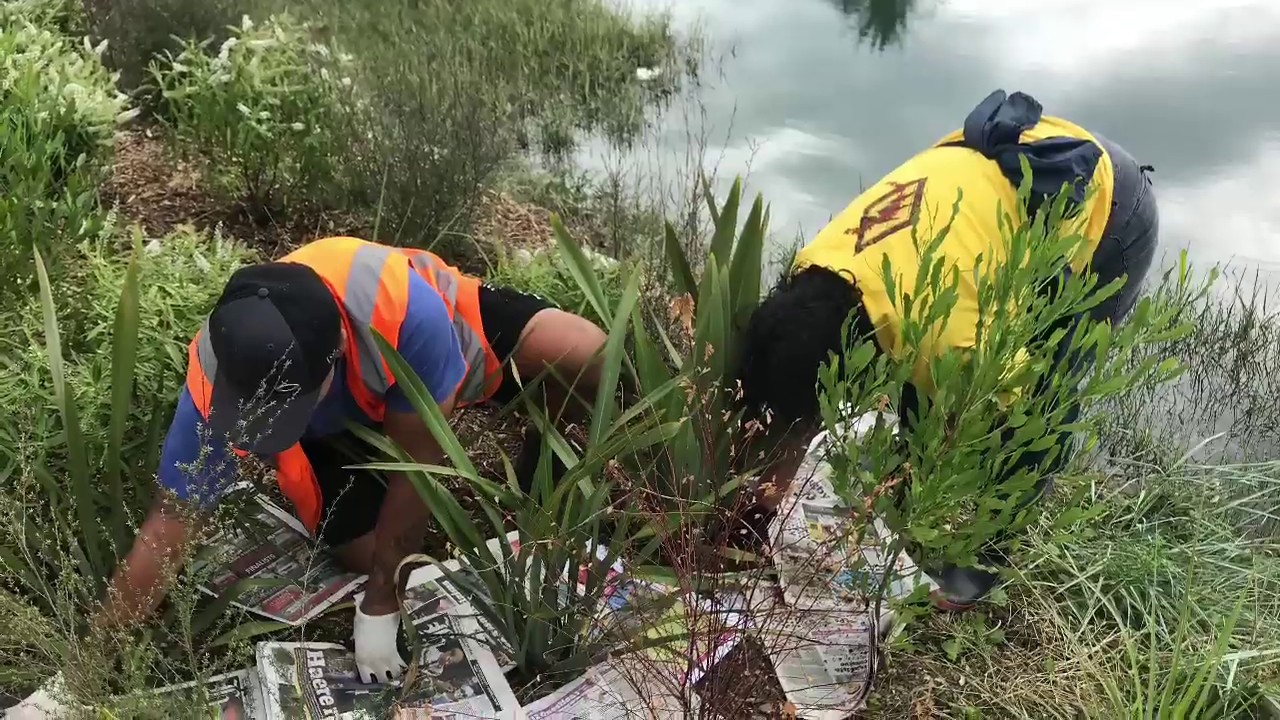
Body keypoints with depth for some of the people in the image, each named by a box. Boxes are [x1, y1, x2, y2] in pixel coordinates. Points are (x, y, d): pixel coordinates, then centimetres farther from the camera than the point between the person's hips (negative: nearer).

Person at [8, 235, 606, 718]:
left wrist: (380, 609, -24)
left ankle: (534, 496, 6)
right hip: (342, 422, 2)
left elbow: (417, 464, -33)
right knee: (368, 553, -16)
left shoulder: (410, 309, -46)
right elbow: (168, 524, -24)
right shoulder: (217, 378, -35)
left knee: (589, 361, -23)